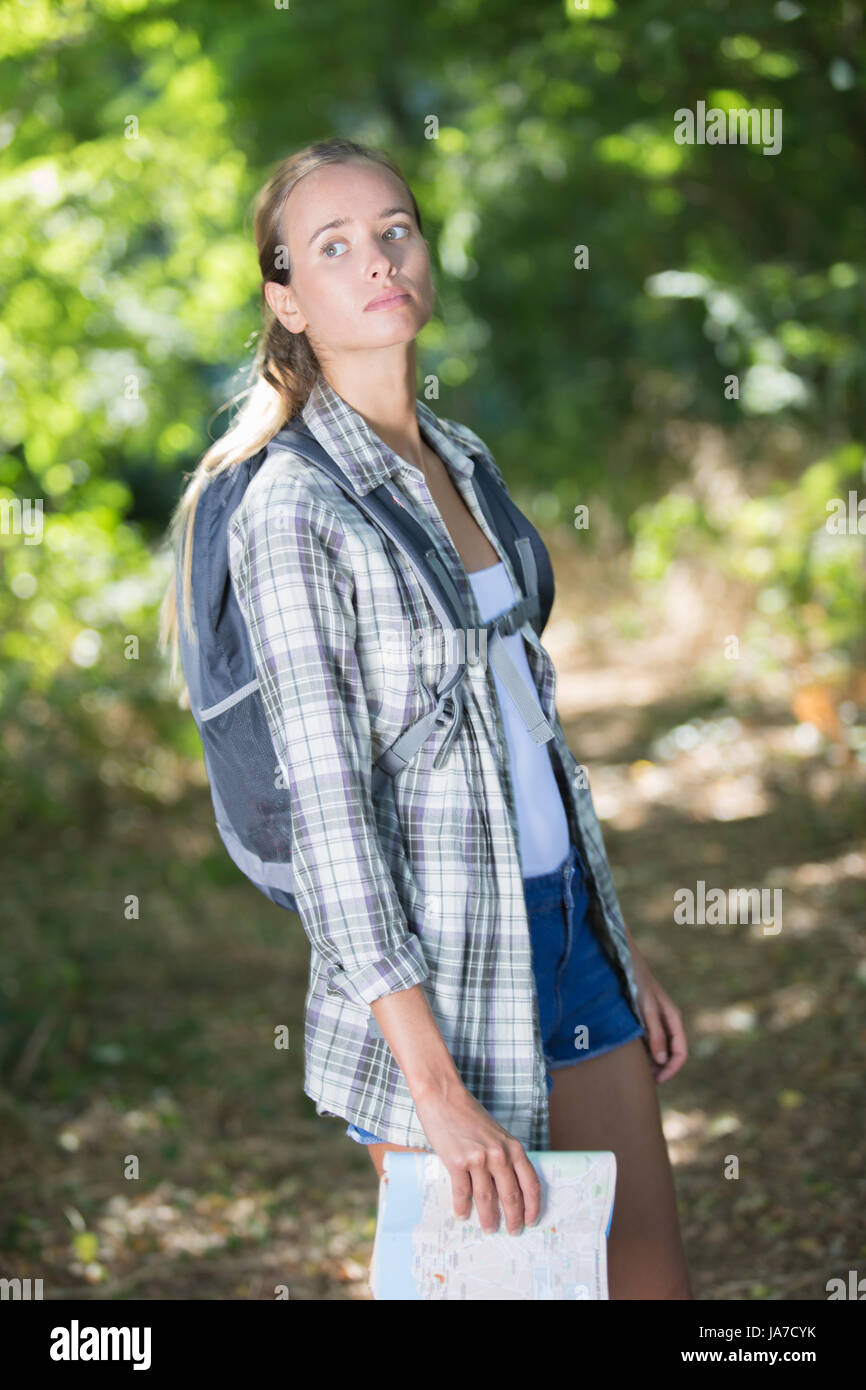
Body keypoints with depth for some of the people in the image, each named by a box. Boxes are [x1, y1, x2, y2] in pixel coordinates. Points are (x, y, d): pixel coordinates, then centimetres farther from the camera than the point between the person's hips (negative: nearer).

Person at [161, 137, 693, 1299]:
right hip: (428, 956, -7)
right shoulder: (292, 511, -15)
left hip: (563, 916, 7)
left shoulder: (462, 459, 9)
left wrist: (628, 957, 15)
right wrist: (437, 1090, -24)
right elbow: (326, 806, -20)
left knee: (653, 1279, 13)